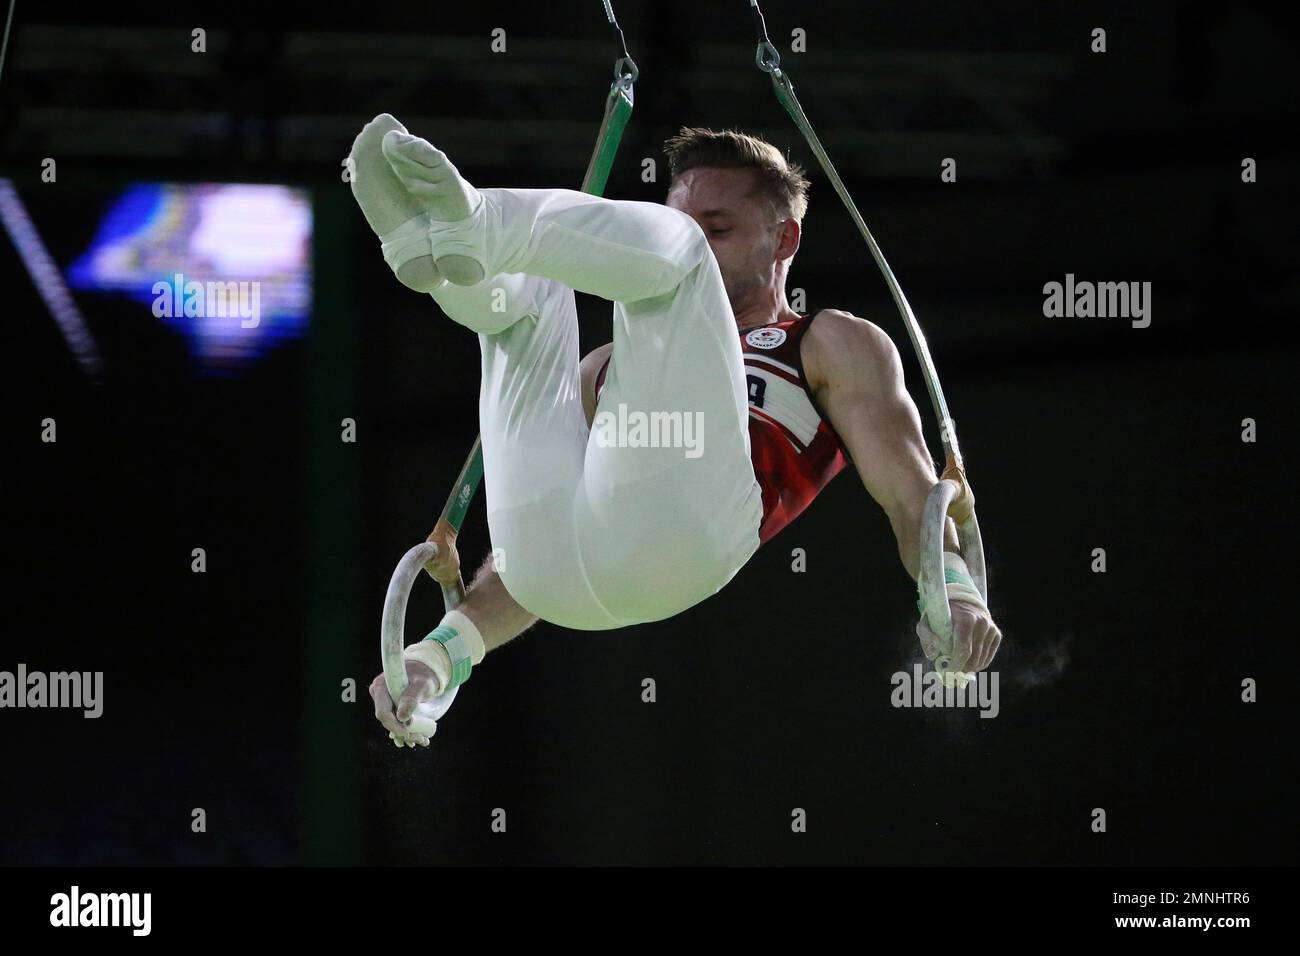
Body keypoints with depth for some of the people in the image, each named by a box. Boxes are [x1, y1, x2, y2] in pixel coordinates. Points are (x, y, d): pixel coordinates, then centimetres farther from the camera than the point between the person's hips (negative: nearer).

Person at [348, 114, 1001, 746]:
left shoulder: (834, 345, 29)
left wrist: (954, 591, -10)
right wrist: (443, 652, 22)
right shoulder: (609, 367, 43)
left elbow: (910, 491, 11)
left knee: (670, 242, -9)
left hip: (680, 530, -5)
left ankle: (468, 225, -30)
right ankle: (442, 252, -20)